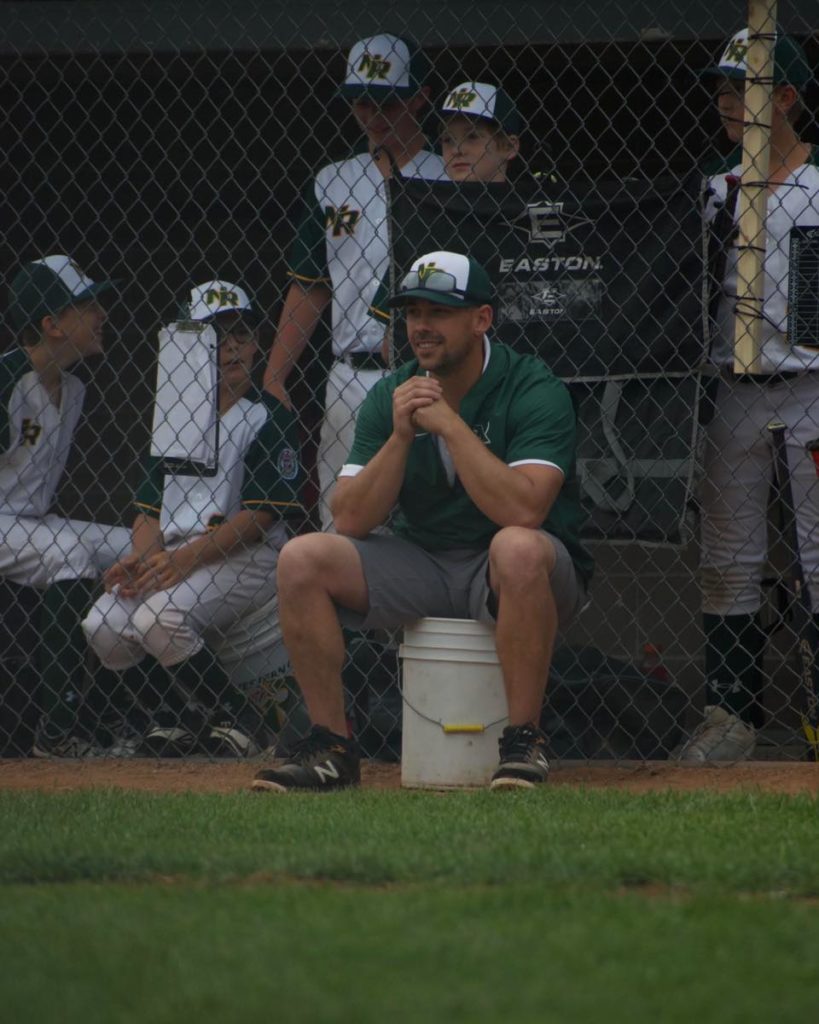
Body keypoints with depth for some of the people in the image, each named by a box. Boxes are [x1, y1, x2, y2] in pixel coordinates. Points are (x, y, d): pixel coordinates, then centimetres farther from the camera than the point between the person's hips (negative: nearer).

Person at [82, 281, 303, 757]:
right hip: (172, 554, 6)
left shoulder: (269, 418, -3)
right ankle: (191, 712, 3)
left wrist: (187, 558, -20)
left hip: (247, 557, -6)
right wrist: (144, 558, -8)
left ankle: (236, 718, -10)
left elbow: (261, 514, -11)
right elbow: (150, 507, 15)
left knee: (160, 617, -31)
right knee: (103, 627, -17)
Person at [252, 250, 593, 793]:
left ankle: (524, 740, -29)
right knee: (302, 559, -14)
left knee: (518, 548, -39)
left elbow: (523, 510, -30)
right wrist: (401, 435, -19)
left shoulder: (534, 390, -14)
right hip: (421, 562, 5)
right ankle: (331, 747, -8)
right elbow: (351, 520, -6)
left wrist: (449, 424, -26)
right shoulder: (390, 396, 1)